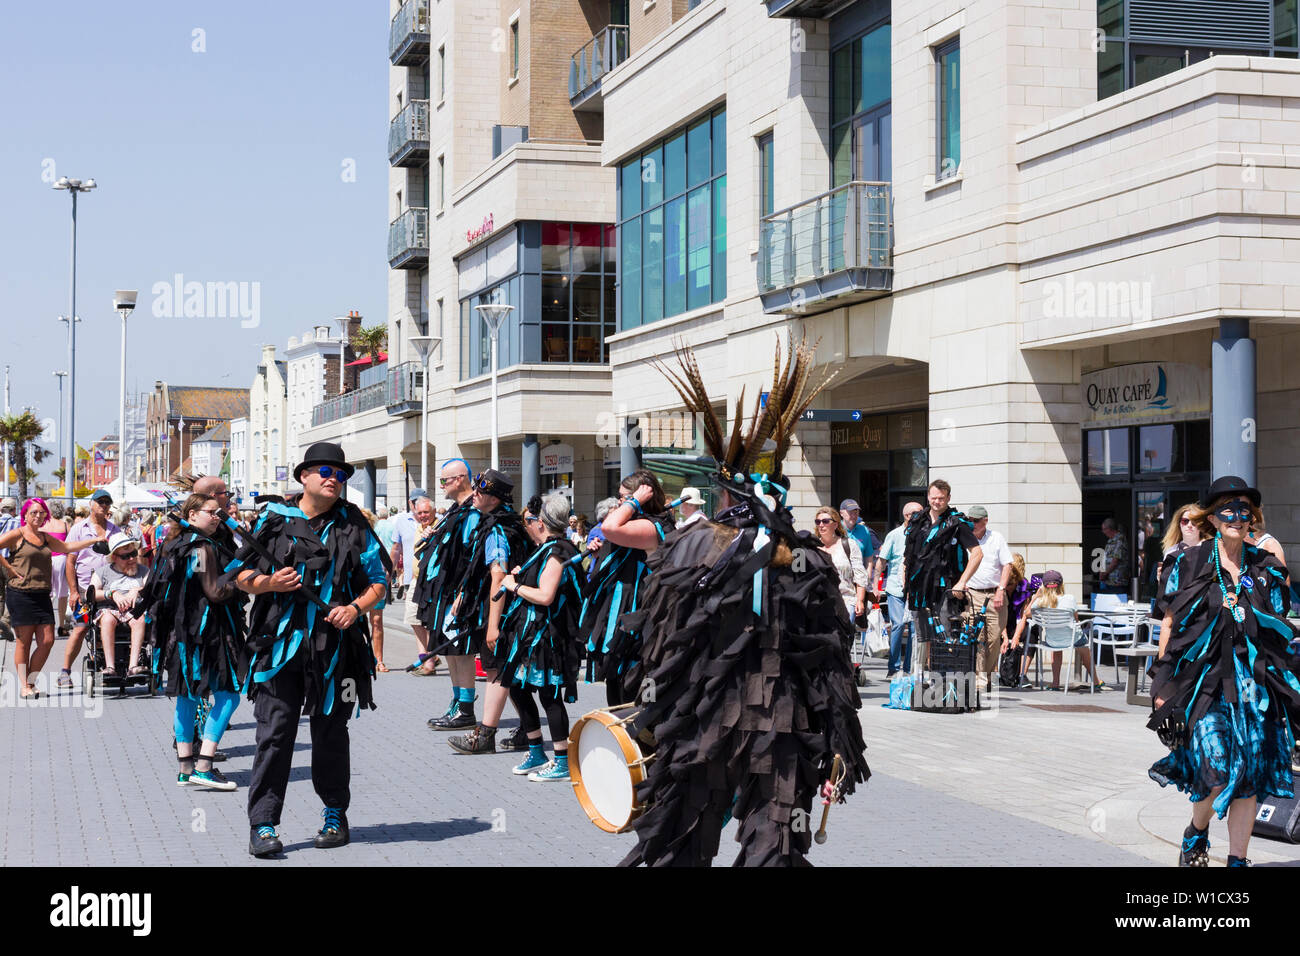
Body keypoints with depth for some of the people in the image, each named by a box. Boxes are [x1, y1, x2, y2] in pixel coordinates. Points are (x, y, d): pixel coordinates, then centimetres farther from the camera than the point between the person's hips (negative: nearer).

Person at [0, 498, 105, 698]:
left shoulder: (45, 537, 18)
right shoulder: (16, 535, -2)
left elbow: (68, 547, 26)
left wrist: (95, 540, 23)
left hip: (42, 596, 6)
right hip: (21, 594, -6)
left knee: (47, 641, 0)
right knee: (24, 642, -3)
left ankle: (31, 681, 15)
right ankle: (24, 687, 5)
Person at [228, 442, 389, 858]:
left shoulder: (354, 526, 10)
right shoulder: (274, 519, 7)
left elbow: (378, 582, 11)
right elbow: (241, 574, 11)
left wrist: (356, 607, -8)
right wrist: (269, 582, -10)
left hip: (335, 647, 1)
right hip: (280, 643, -1)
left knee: (331, 733, 10)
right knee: (275, 733, -4)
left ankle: (335, 814, 24)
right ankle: (263, 823, -1)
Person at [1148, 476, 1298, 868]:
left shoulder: (1266, 567, 10)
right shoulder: (1191, 564, 2)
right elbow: (1171, 622, 2)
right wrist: (1163, 682, -2)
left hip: (1254, 682, 3)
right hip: (1206, 679, -3)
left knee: (1250, 776, 1)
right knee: (1217, 771, -13)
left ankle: (1238, 859, 14)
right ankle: (1196, 835, 16)